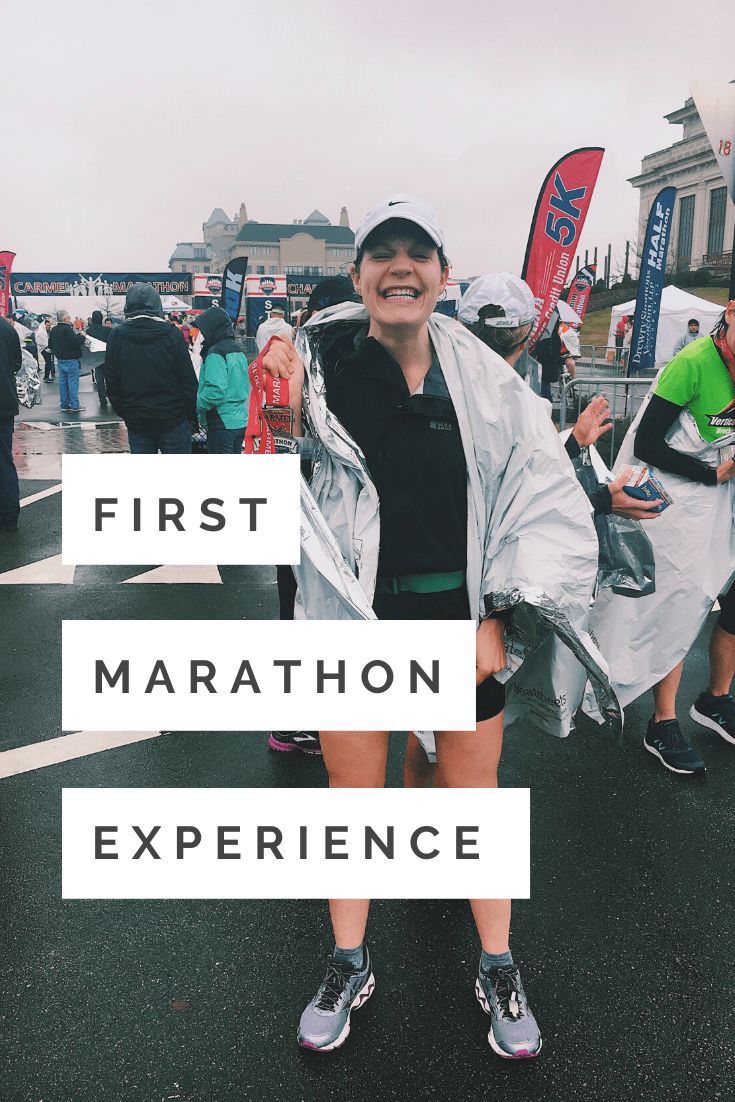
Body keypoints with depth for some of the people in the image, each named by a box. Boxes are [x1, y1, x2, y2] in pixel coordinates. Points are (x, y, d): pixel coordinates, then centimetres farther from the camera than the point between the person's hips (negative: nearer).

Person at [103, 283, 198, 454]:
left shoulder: (116, 337, -1)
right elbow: (189, 381, -7)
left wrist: (124, 413, 16)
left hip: (136, 422, 2)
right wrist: (193, 415, 4)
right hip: (173, 420, -2)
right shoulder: (172, 334, -8)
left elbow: (111, 383, 4)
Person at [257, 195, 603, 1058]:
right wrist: (284, 421, -25)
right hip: (352, 621, 0)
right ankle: (350, 967, 39)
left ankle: (498, 971, 39)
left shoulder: (484, 379, -6)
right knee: (352, 796, 15)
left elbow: (549, 504, -4)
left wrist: (499, 617, -8)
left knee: (475, 796, 16)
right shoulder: (323, 364, -9)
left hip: (464, 621, 1)